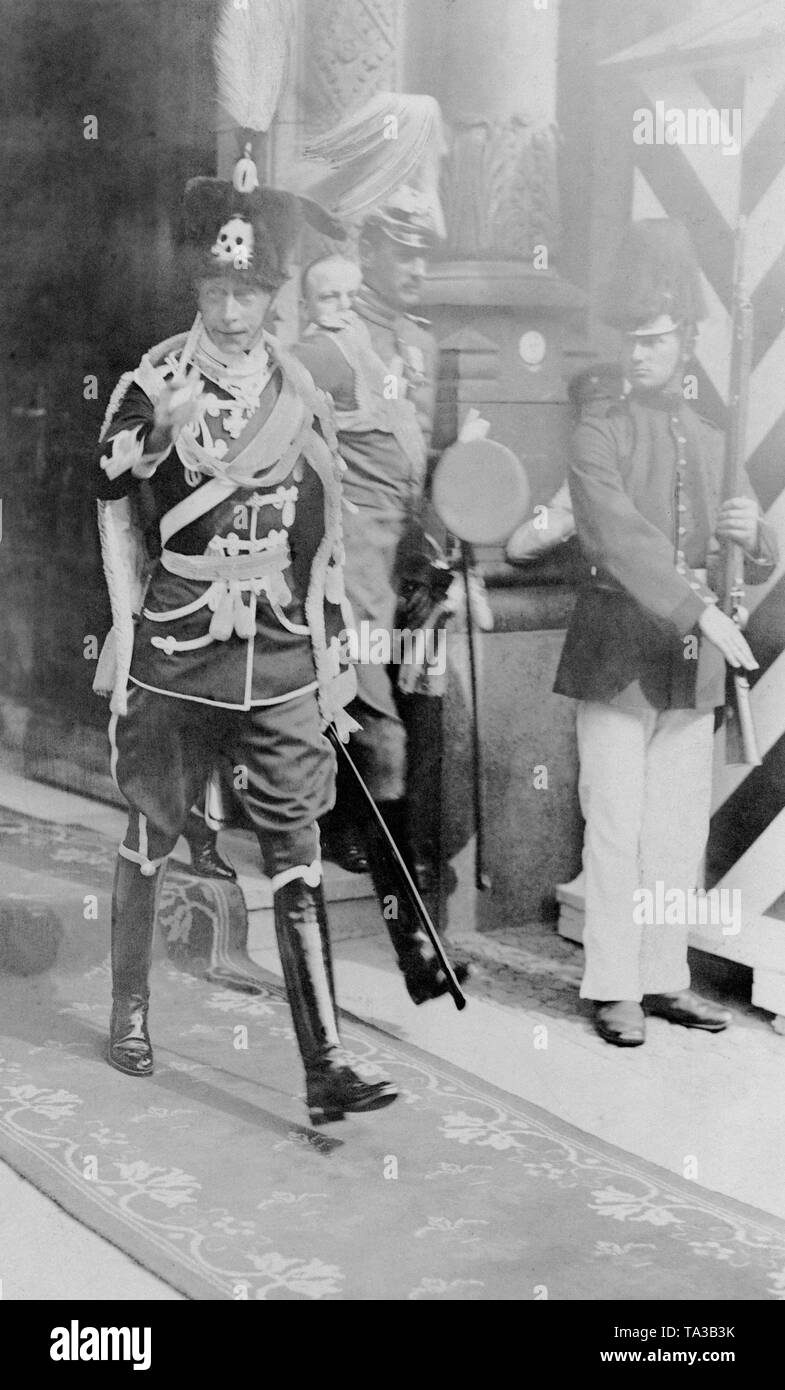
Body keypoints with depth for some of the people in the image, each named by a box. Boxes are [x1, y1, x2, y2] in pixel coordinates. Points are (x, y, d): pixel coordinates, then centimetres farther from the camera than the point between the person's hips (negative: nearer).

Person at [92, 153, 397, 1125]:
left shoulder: (301, 393, 6)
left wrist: (332, 657, 11)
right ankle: (129, 1009, 34)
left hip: (282, 666, 2)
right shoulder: (153, 385, -4)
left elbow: (323, 537, 12)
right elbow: (113, 507, 5)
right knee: (149, 837, 12)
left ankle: (324, 1068, -1)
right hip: (175, 657, -2)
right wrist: (124, 625, -2)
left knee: (297, 861, -2)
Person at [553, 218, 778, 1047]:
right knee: (617, 829, -1)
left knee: (680, 832, 9)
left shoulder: (712, 443, 13)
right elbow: (619, 542, -20)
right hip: (617, 656, -5)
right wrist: (702, 613, -27)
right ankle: (615, 986, 9)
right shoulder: (599, 432, -5)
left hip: (694, 664, 5)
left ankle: (663, 976, 20)